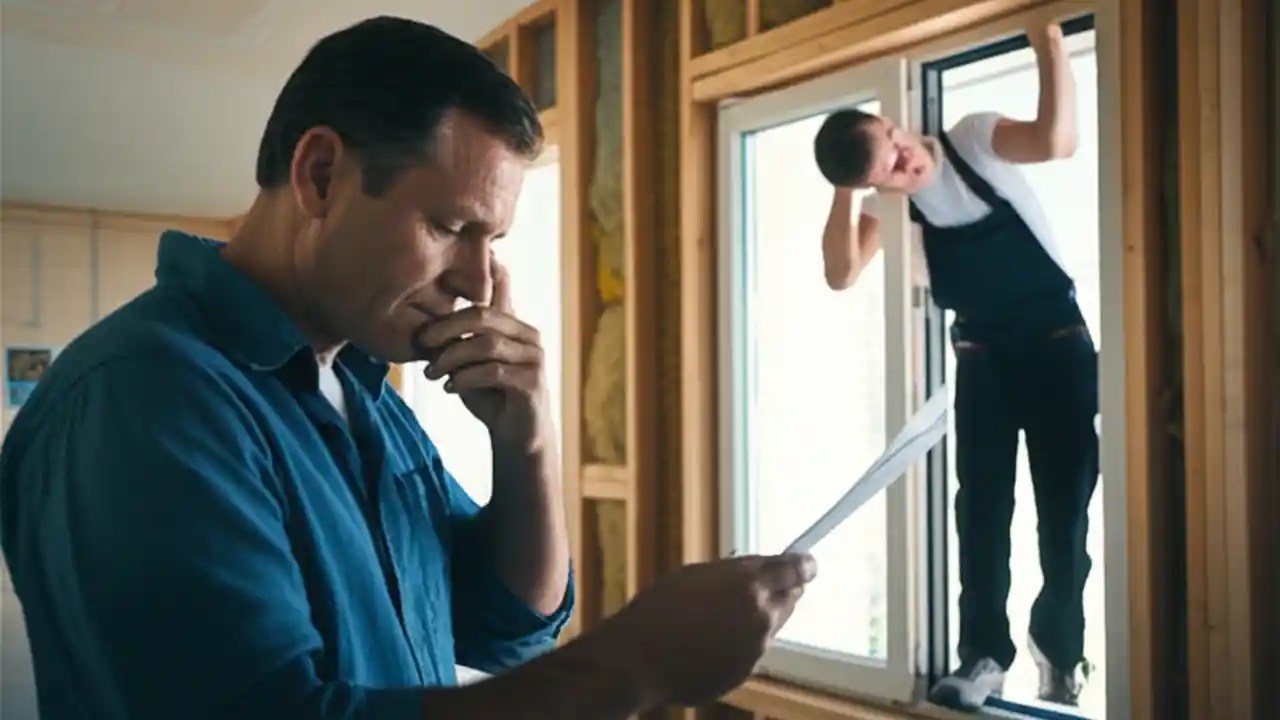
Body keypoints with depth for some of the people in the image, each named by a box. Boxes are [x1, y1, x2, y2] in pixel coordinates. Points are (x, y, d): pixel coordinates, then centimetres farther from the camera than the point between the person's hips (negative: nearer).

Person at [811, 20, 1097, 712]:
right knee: (980, 505, -1)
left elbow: (1055, 142, -36)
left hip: (1057, 341, -3)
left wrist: (1049, 44, -39)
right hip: (982, 356, 3)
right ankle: (984, 653, 10)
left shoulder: (972, 139, -16)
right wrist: (844, 195, -20)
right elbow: (841, 275, -16)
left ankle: (1059, 645, 20)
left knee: (1066, 500, 1)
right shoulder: (885, 202, -5)